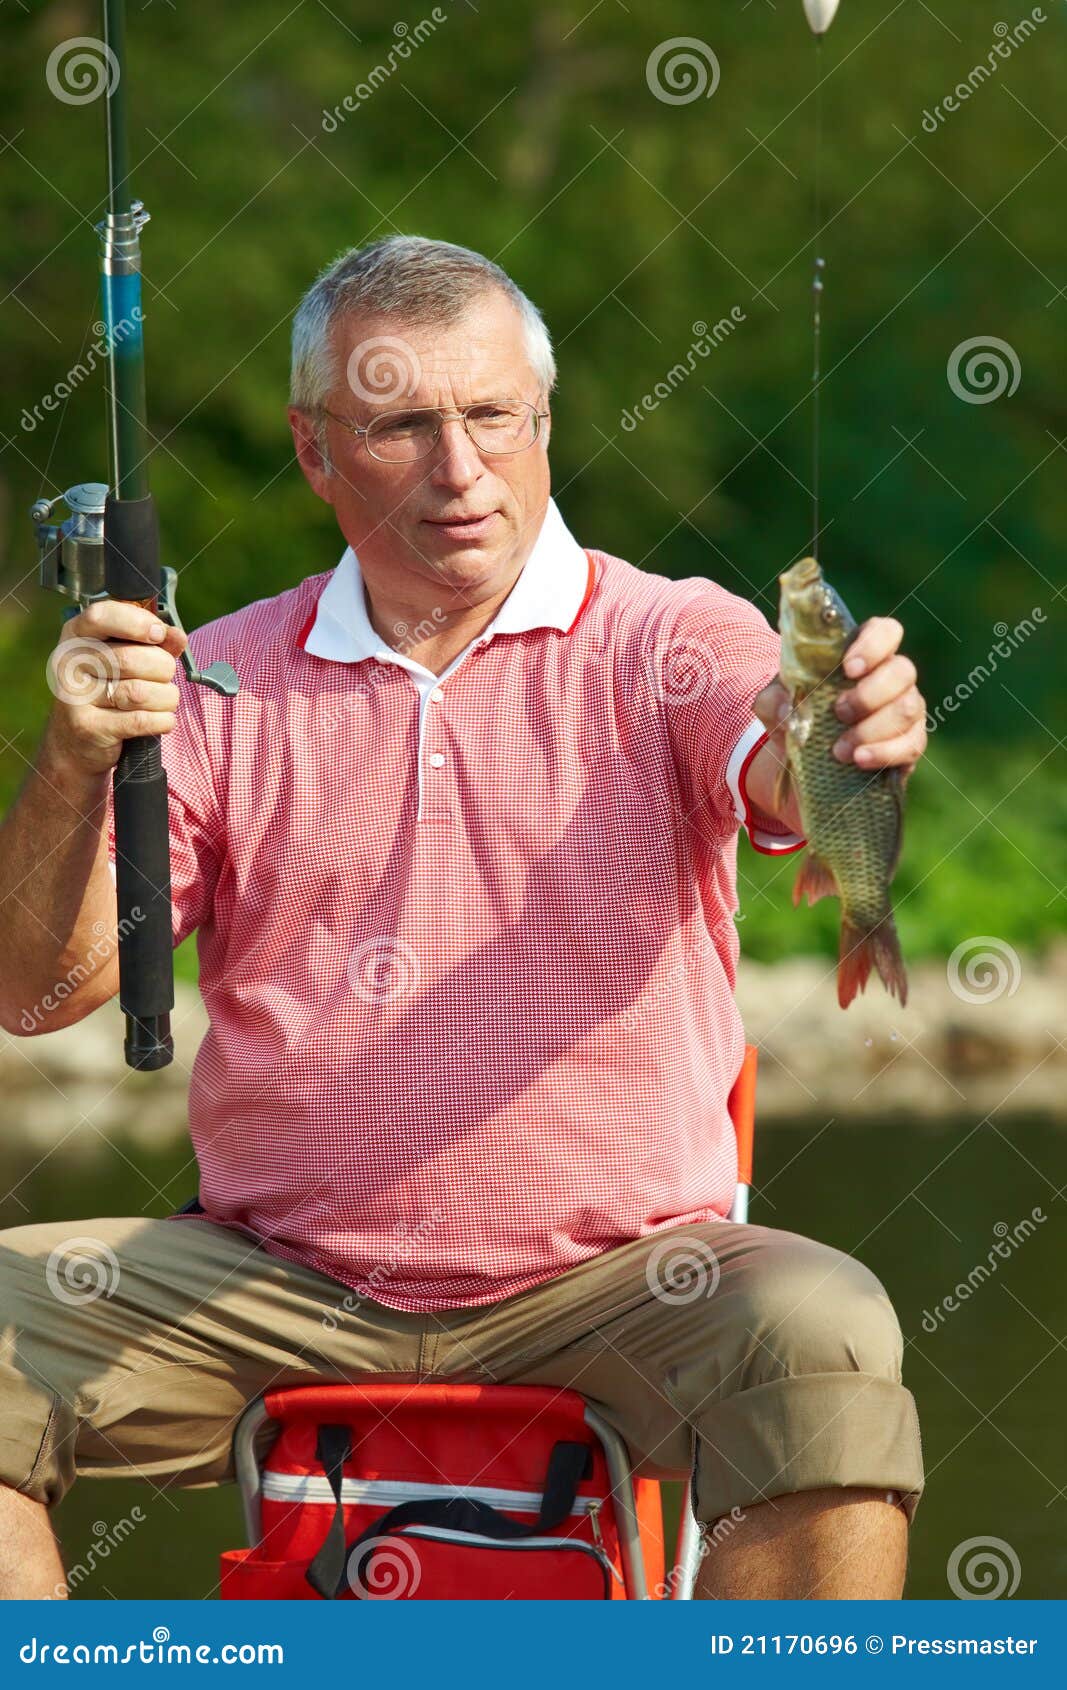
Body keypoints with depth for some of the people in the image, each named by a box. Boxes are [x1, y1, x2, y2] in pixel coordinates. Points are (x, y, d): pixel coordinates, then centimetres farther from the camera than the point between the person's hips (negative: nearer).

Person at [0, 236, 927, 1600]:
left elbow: (775, 771, -20)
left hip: (606, 1281, -2)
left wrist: (840, 733, -45)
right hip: (275, 1282, 2)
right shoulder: (224, 682, 8)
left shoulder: (664, 641, 2)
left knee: (821, 1337, -30)